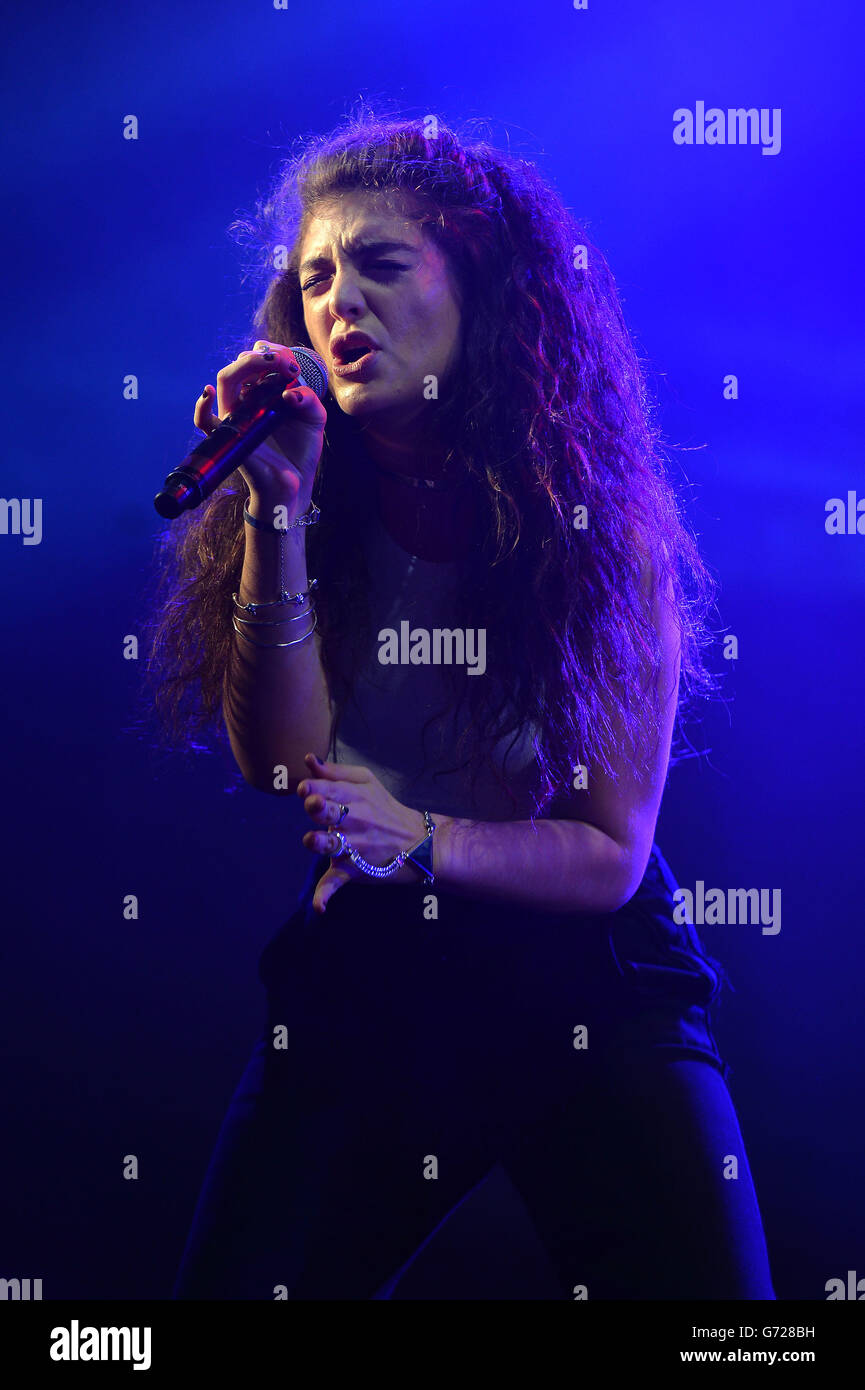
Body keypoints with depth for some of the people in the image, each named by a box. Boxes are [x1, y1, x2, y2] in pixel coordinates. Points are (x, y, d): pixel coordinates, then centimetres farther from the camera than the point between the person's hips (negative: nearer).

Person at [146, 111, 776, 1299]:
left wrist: (421, 842, -25)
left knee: (700, 1277, -8)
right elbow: (281, 764, -14)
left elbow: (612, 854, -7)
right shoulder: (321, 499, -2)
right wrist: (278, 512, -22)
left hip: (588, 988, -1)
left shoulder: (603, 525, -8)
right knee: (236, 1283, -3)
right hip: (358, 987, 2)